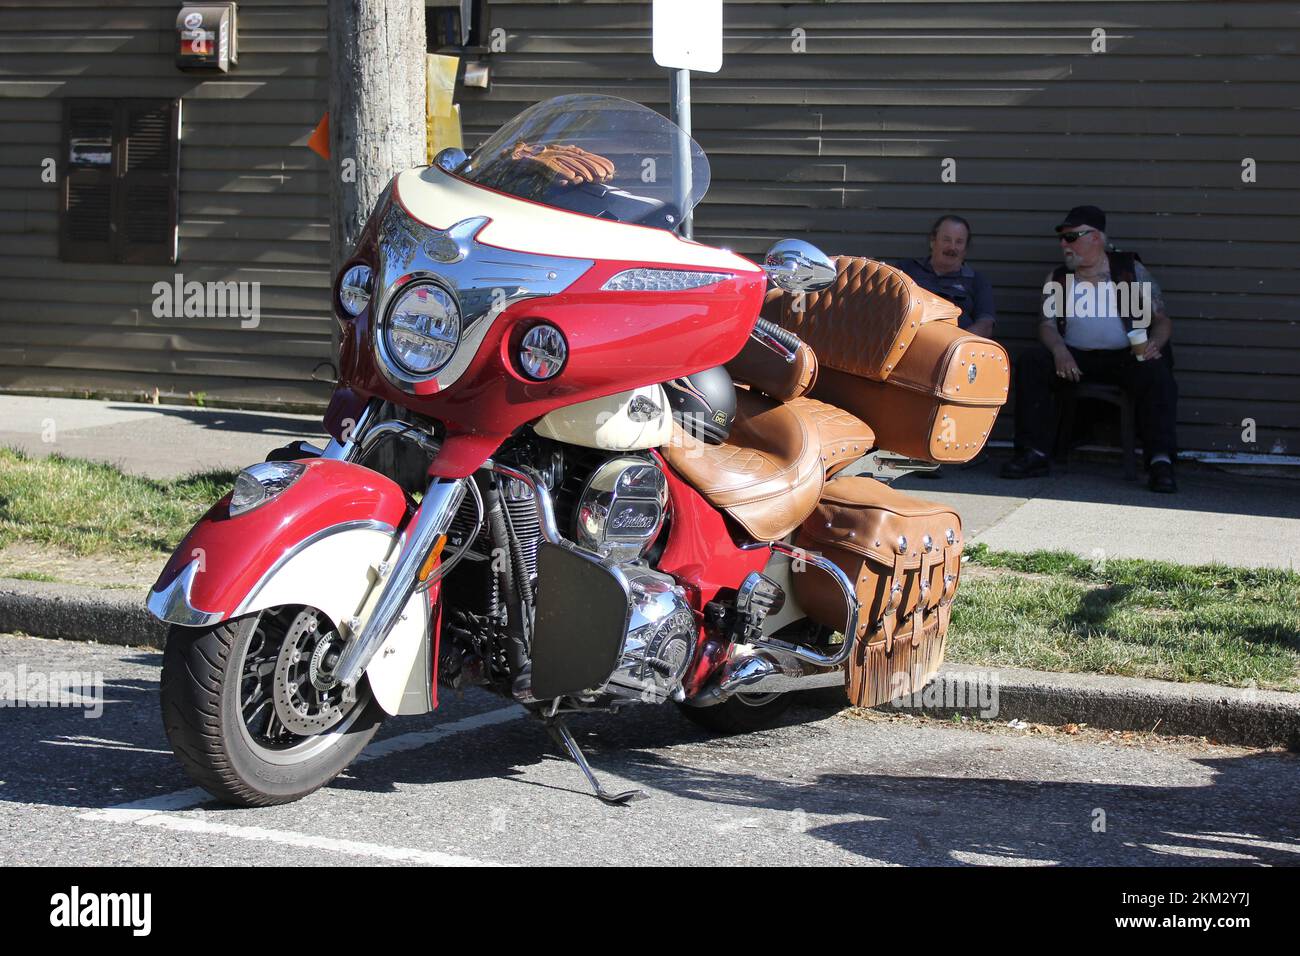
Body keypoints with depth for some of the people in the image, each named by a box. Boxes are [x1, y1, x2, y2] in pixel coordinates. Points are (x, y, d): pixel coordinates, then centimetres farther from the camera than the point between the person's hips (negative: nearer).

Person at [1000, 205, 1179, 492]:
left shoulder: (1131, 270, 10)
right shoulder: (1057, 279, 16)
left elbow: (1161, 320, 8)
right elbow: (1047, 324, 5)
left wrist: (1154, 344, -16)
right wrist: (1059, 350, -19)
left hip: (1125, 358, -2)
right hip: (1075, 358, 2)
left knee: (1155, 371, -34)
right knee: (1031, 361, -25)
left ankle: (1160, 461, -39)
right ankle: (1034, 454, -26)